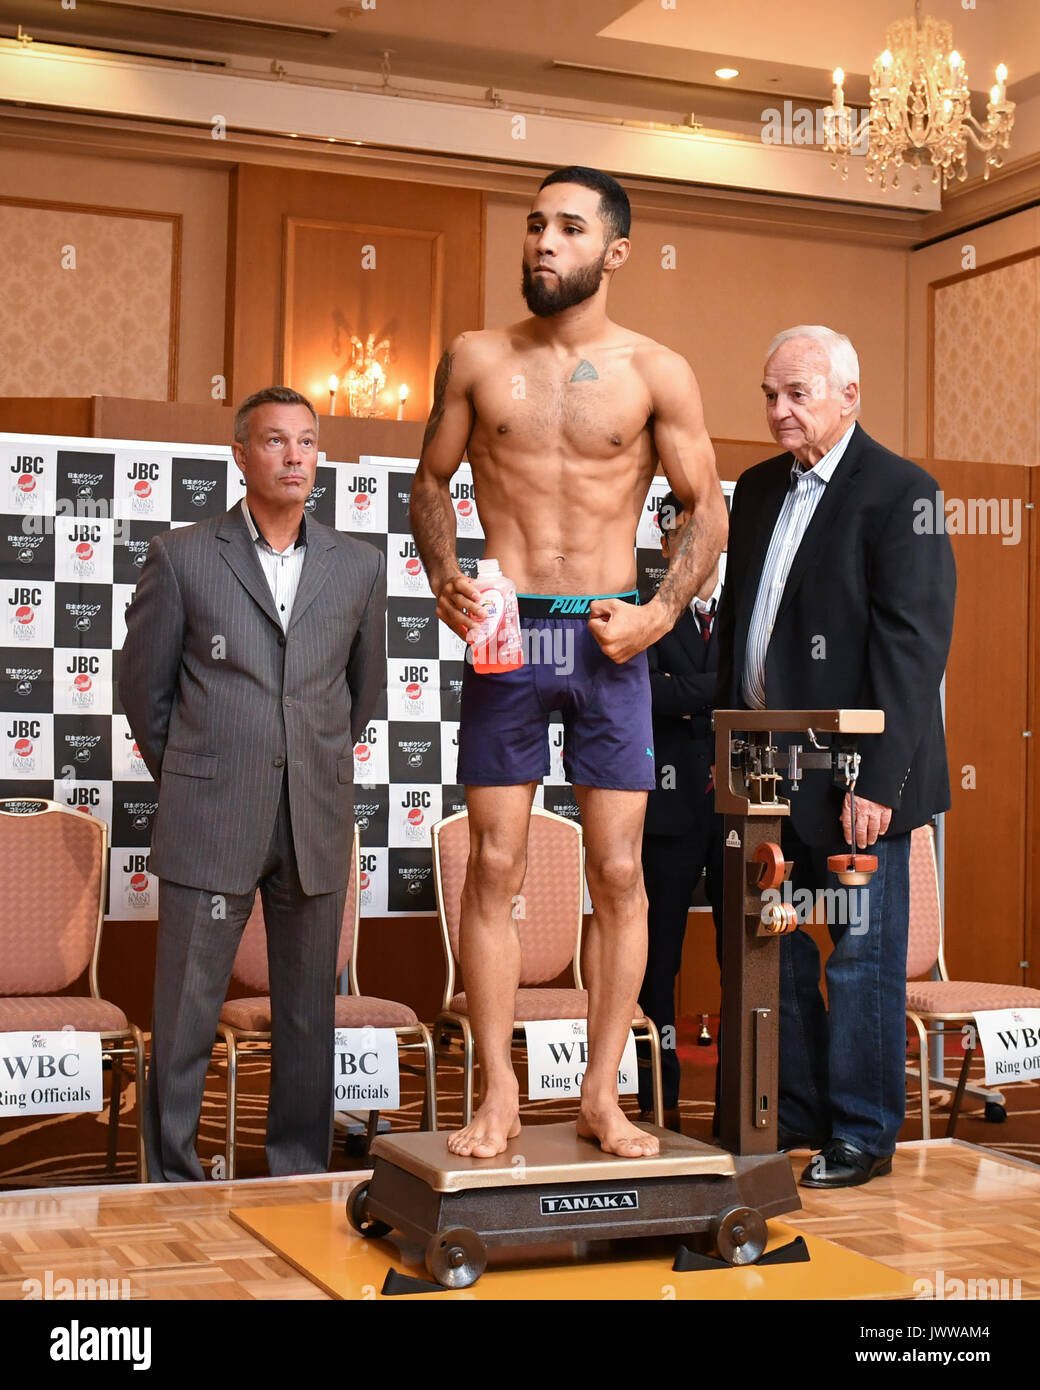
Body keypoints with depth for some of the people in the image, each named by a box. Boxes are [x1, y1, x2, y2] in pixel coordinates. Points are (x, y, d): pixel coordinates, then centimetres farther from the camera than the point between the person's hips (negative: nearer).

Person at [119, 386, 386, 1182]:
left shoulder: (359, 567, 8)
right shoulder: (183, 557, 1)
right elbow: (143, 685, 8)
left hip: (316, 825, 2)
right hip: (210, 821, -2)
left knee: (308, 1016, 9)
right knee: (184, 1018, 1)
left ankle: (301, 1179, 21)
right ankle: (173, 1185, 13)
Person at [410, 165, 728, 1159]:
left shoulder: (657, 374, 2)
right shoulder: (476, 360, 6)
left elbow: (706, 509, 5)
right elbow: (431, 479, 14)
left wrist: (661, 613, -8)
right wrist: (443, 576, -3)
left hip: (608, 639, 0)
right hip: (503, 631, 1)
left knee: (618, 872, 1)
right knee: (493, 865, 1)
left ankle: (602, 1095, 13)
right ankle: (498, 1094, 11)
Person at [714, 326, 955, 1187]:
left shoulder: (900, 493, -10)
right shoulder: (759, 489, 13)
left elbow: (912, 646, -15)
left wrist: (876, 779, -20)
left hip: (850, 776, -7)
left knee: (862, 955, 3)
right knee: (771, 944, 14)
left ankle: (864, 1137, 16)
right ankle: (797, 1112, 28)